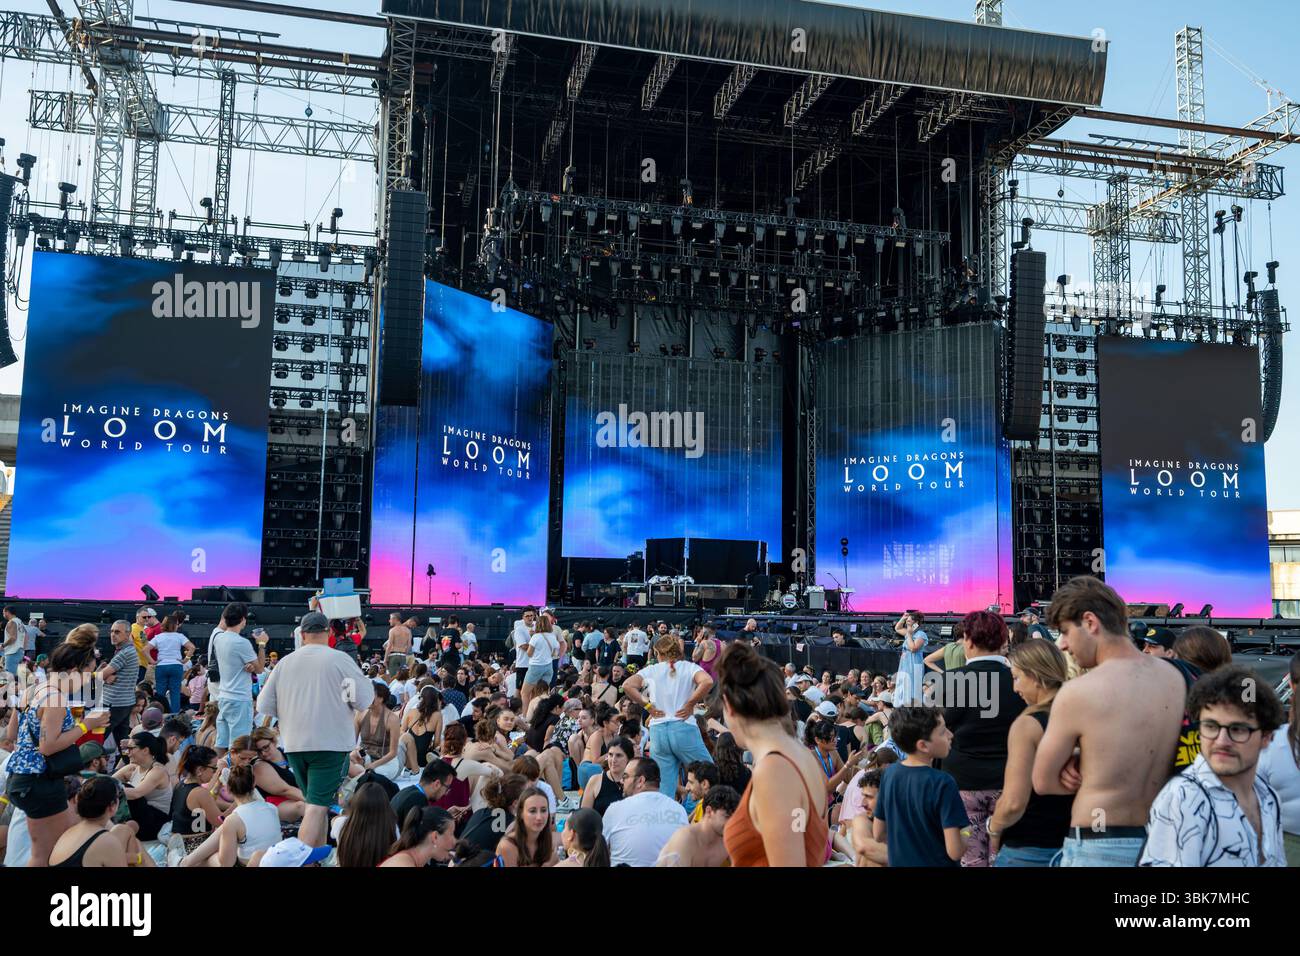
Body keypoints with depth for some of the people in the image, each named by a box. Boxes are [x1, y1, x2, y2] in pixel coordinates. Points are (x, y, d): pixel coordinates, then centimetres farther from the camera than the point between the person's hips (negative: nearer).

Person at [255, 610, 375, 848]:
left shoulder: (285, 662, 3)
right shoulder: (340, 660, -9)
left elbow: (264, 706, 5)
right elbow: (364, 701, -9)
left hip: (294, 744, 5)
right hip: (331, 744, -5)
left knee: (315, 801, 20)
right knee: (318, 806, -6)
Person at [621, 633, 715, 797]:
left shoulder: (651, 670, 12)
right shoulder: (689, 667, 7)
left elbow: (627, 685, -2)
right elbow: (707, 681, -14)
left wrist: (647, 705, 4)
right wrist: (690, 704, -4)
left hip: (657, 730, 3)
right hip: (684, 728, -2)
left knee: (664, 787, 7)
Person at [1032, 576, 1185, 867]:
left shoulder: (1076, 692, -17)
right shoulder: (1174, 677, 0)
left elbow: (1043, 782, -7)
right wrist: (1083, 762, -1)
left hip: (1098, 848, -6)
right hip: (1160, 840, 6)